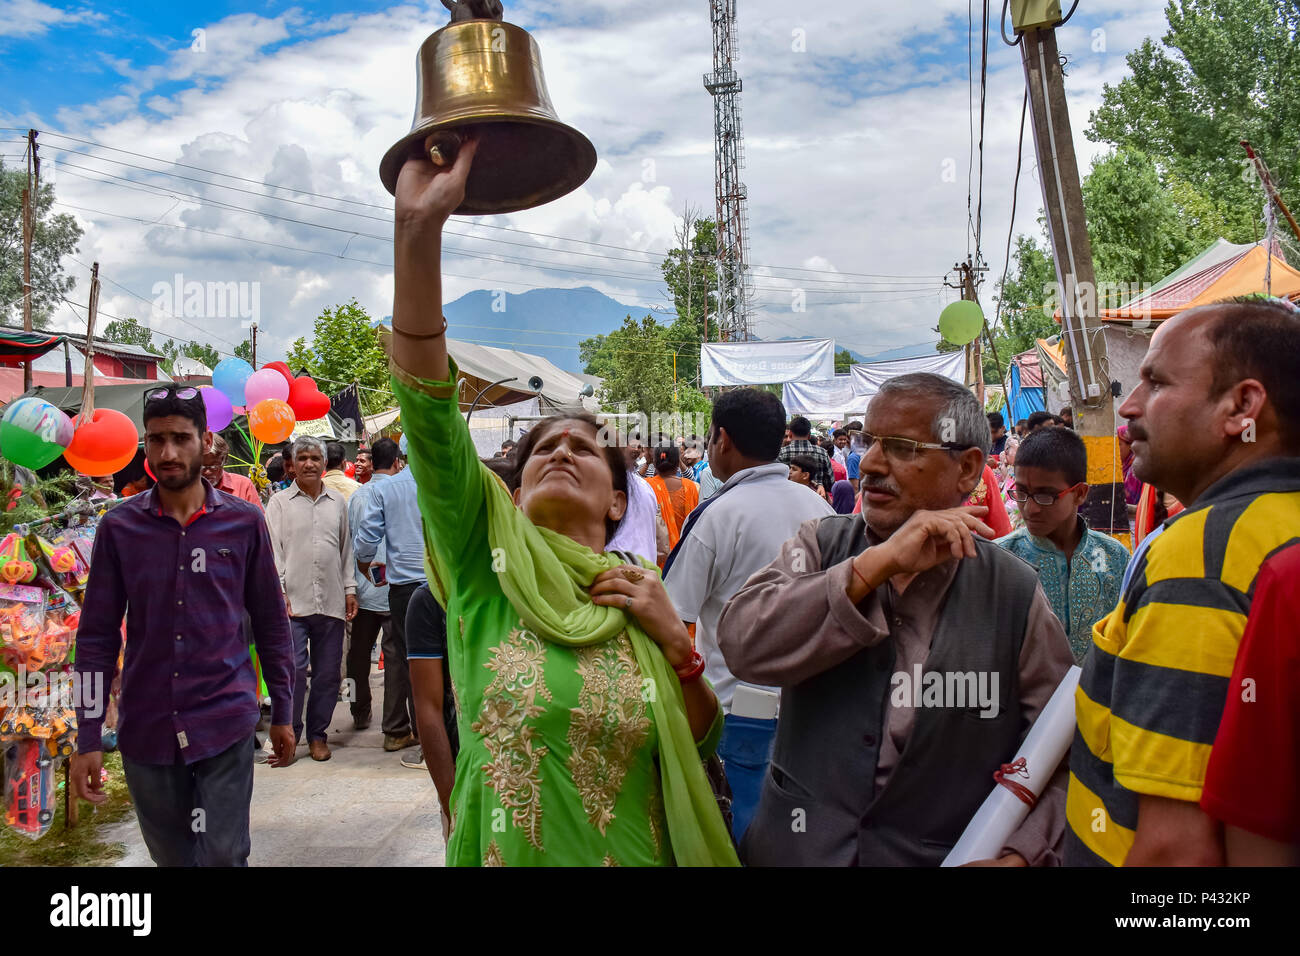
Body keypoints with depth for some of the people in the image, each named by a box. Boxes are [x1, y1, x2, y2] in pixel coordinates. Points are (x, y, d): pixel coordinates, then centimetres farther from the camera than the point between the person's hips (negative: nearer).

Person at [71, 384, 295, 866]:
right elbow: (97, 637, 2)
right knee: (173, 858, 16)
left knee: (222, 857, -4)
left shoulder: (244, 522, -2)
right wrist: (88, 739, -1)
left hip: (225, 723, -1)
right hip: (146, 730, 2)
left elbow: (272, 624, 4)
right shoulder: (118, 528, -1)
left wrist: (283, 713, 6)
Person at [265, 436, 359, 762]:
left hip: (331, 601, 3)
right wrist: (279, 591, -7)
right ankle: (288, 734, 8)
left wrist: (350, 590, 11)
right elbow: (273, 550, 1)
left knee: (328, 673, 6)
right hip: (293, 601, -3)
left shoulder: (338, 502, 14)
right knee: (293, 669, -8)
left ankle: (317, 734, 19)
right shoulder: (280, 502, 5)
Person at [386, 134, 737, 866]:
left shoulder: (645, 598, -1)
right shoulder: (485, 561, -9)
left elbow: (700, 751, 3)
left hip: (632, 852, 2)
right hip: (497, 852, -1)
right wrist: (419, 229, -31)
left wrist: (676, 644, -13)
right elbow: (429, 405, -22)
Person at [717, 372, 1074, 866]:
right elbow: (743, 643, -23)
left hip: (945, 854, -1)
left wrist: (1017, 853, -17)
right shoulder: (819, 545, -6)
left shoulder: (1014, 592, -8)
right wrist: (876, 564, -26)